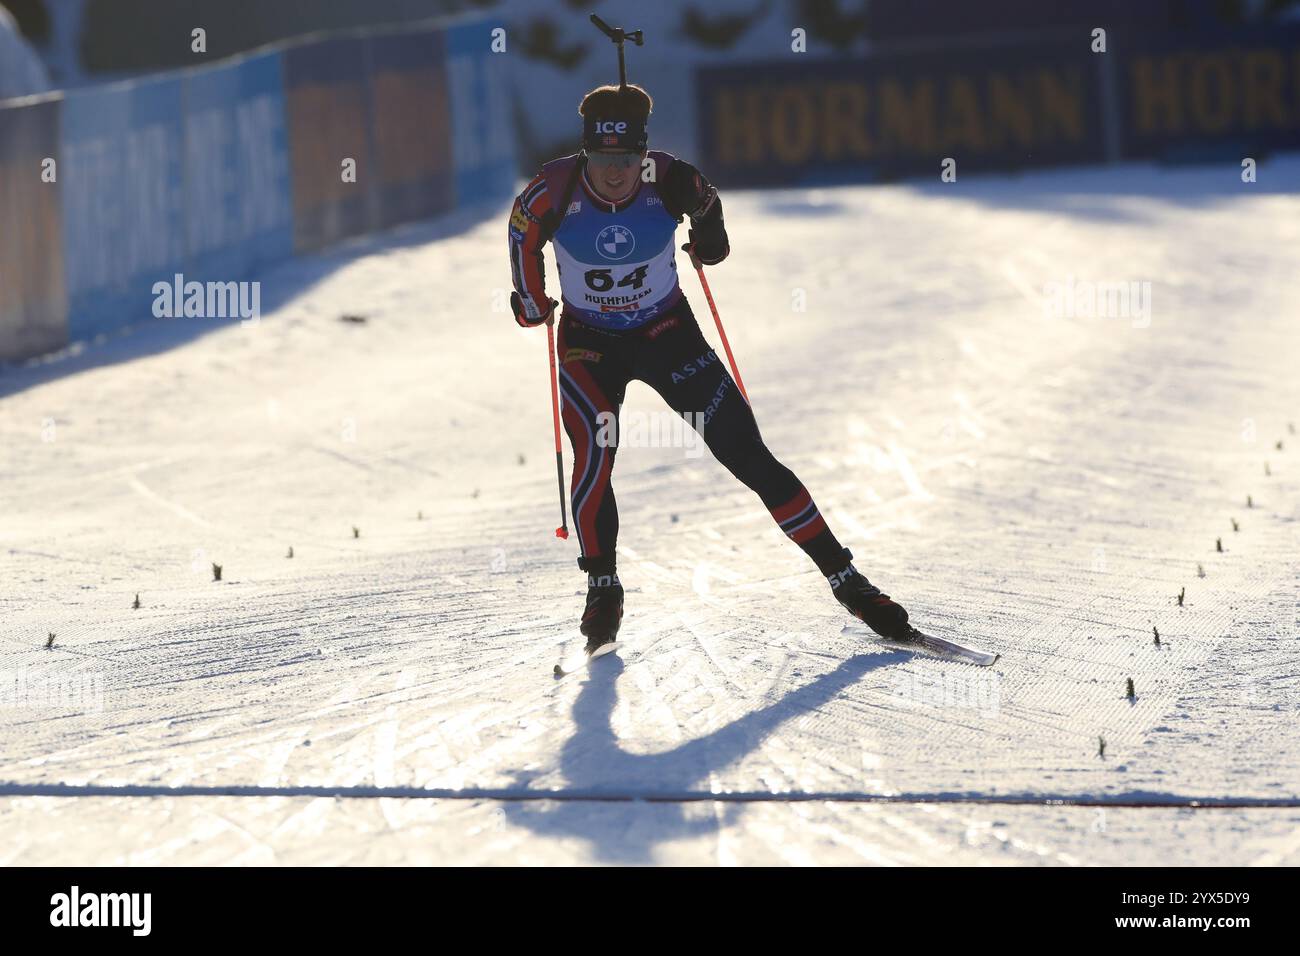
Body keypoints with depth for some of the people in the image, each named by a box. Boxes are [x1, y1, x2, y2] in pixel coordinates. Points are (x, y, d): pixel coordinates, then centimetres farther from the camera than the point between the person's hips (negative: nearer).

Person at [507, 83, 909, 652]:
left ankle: (843, 577, -1)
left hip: (666, 333, 0)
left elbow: (706, 202, 4)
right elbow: (523, 231, 2)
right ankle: (603, 587, -5)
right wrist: (530, 300, 9)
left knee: (748, 455, -5)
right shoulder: (556, 190, -22)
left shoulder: (668, 182, -22)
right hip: (588, 343, 0)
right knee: (594, 452, -25)